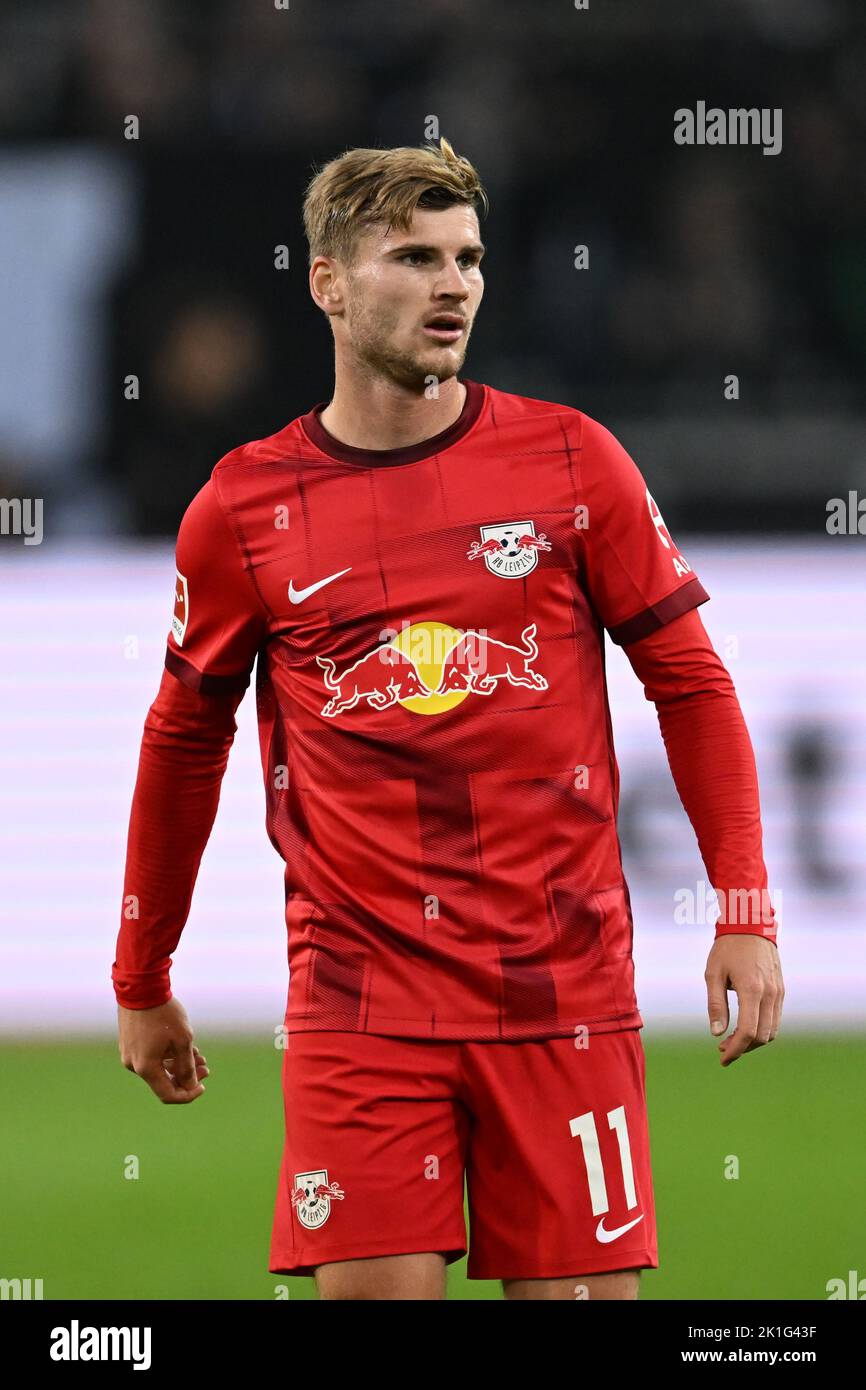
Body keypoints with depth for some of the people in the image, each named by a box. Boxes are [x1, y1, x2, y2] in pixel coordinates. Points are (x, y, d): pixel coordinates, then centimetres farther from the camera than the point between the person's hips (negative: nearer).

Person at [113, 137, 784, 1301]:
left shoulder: (571, 461, 2)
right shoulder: (245, 508, 3)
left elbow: (690, 680, 6)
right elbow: (184, 738, 14)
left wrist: (745, 911, -2)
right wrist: (141, 984, 18)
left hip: (563, 986, 0)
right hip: (361, 997, 0)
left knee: (582, 1291, -1)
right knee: (375, 1292, -7)